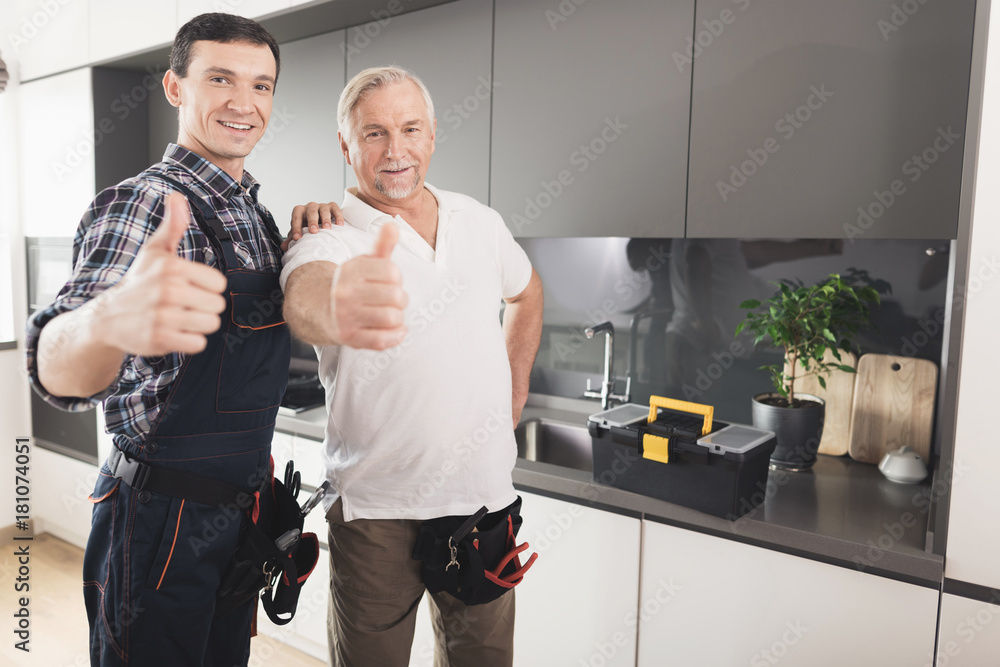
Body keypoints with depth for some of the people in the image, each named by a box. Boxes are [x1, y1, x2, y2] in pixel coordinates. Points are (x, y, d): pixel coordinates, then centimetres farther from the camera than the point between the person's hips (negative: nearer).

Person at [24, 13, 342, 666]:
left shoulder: (255, 210, 7)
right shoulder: (141, 204, -19)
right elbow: (58, 370, -35)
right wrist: (110, 320, -58)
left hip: (240, 507, 8)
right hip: (162, 518, -7)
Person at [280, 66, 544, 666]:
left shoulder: (480, 222, 3)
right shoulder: (330, 240, -13)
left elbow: (526, 291, 23)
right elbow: (303, 297, -38)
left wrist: (517, 385, 15)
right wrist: (334, 310, -61)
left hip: (487, 495, 4)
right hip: (378, 510, -4)